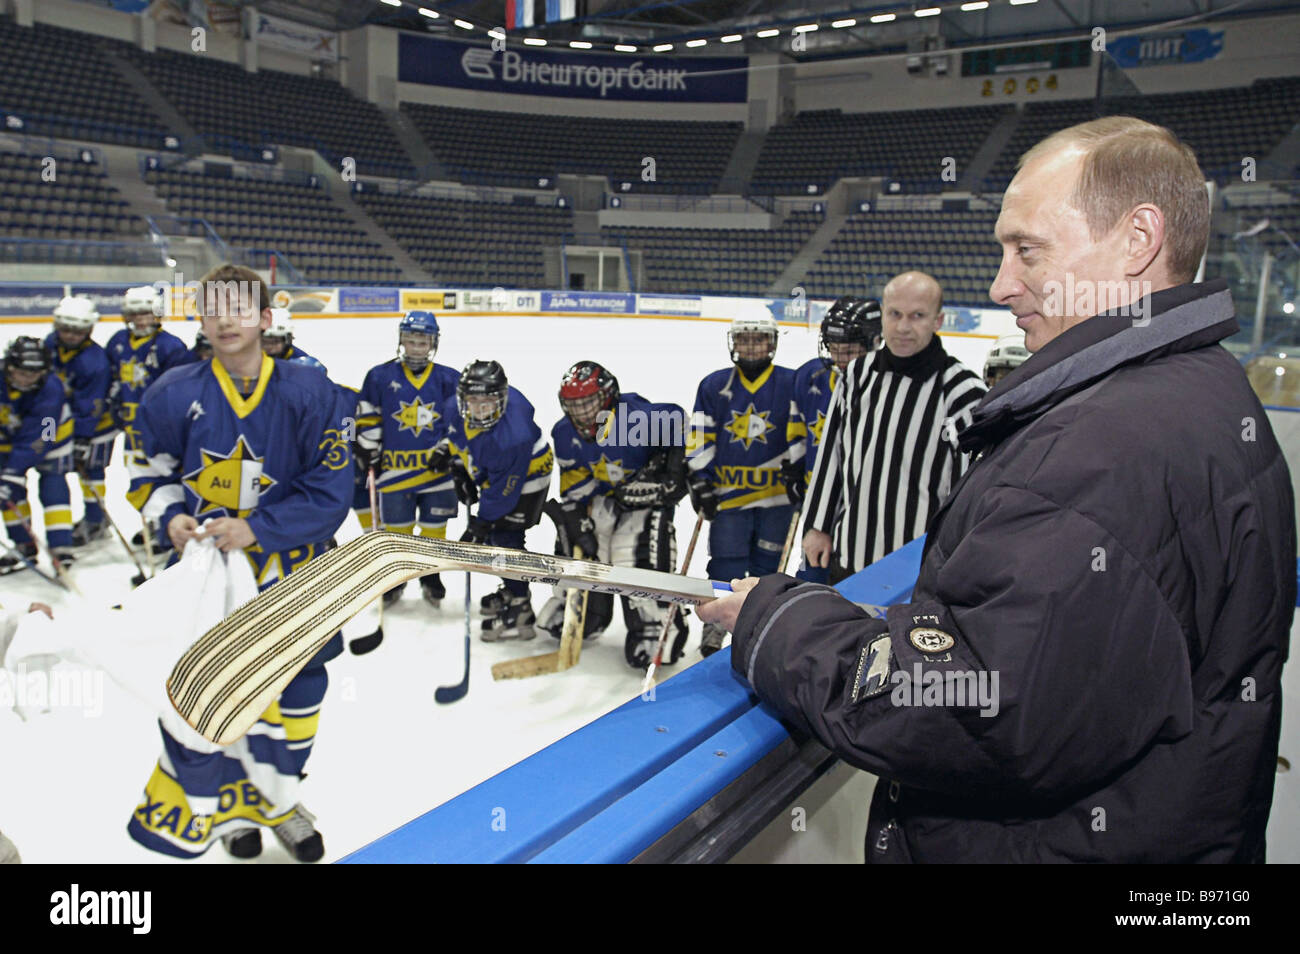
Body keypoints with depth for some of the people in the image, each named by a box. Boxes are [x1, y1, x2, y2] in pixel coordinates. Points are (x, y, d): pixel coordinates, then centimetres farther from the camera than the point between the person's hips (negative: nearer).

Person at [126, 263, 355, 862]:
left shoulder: (311, 394, -13)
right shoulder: (174, 396, -7)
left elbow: (329, 492, -15)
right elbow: (149, 472, 6)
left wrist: (256, 528, -23)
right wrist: (172, 516, -14)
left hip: (291, 568, 0)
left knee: (298, 685, 11)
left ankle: (273, 796, 35)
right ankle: (216, 803, 26)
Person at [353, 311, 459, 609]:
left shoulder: (449, 379, 1)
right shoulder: (380, 376, 0)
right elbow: (367, 419, 5)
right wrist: (367, 452, 2)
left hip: (437, 468, 1)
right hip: (395, 468, -1)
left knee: (434, 525, 10)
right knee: (396, 526, 8)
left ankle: (430, 577, 28)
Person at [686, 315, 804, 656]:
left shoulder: (790, 384, -1)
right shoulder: (714, 385, 3)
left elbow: (801, 434, -1)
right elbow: (699, 439, 3)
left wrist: (798, 471, -8)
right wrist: (700, 483, -2)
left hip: (776, 492, 0)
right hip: (729, 492, 0)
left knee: (767, 565, 7)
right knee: (726, 565, 0)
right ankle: (715, 624, 18)